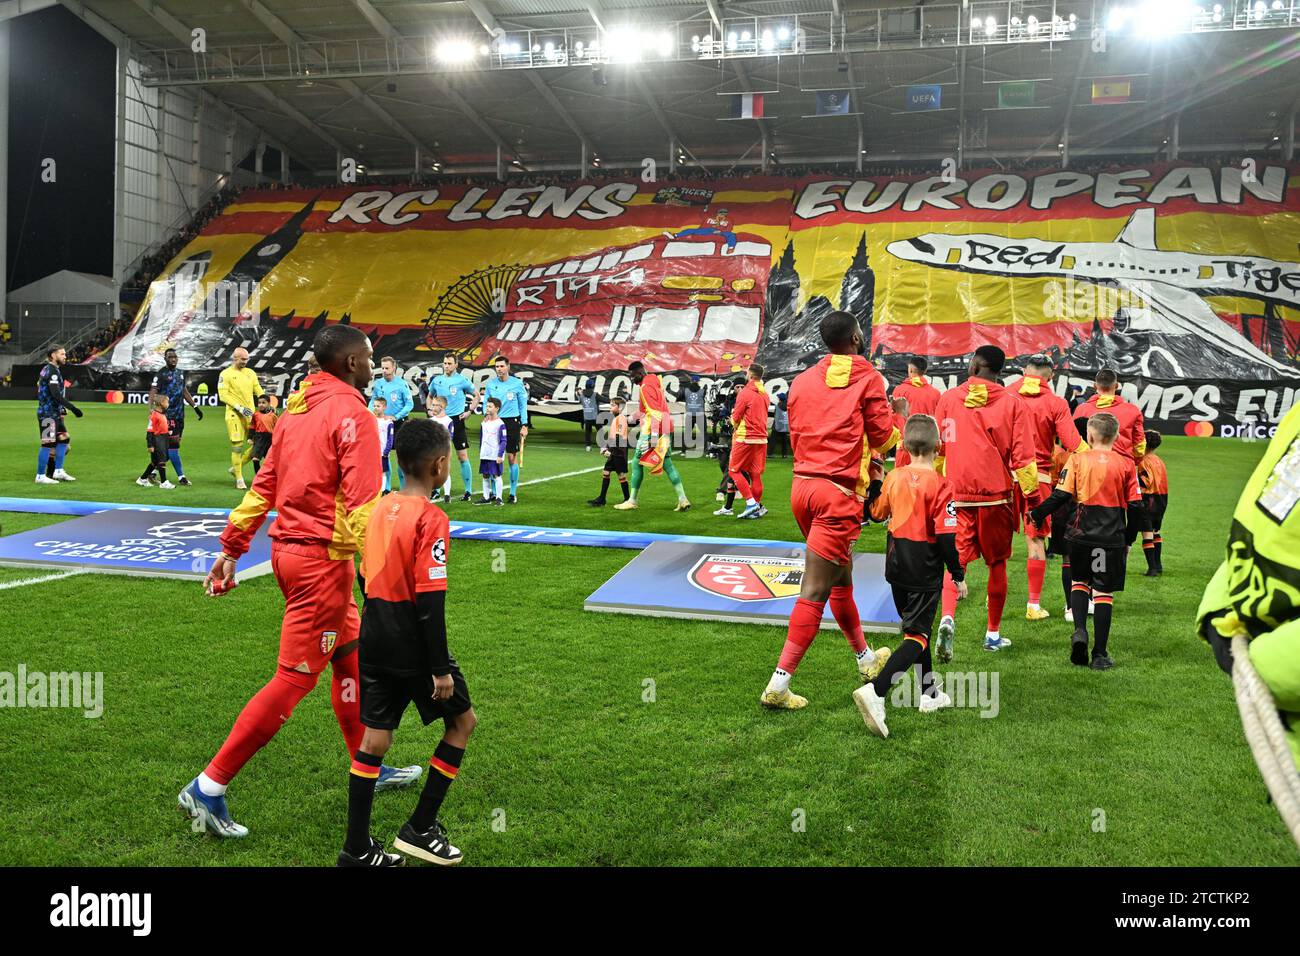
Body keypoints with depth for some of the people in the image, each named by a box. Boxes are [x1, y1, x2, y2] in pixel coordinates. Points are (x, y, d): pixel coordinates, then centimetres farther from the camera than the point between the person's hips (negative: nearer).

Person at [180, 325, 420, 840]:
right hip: (322, 559, -10)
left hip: (288, 548, 10)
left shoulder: (297, 406, 11)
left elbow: (263, 485, 13)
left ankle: (370, 769, 33)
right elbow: (361, 502, -22)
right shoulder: (350, 413, -14)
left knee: (351, 657, 20)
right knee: (294, 679, -1)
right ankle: (208, 789, 5)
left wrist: (231, 548, 16)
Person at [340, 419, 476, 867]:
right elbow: (430, 600, -20)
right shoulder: (431, 519, -18)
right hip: (413, 647, -7)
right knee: (462, 720, 12)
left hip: (375, 639, 7)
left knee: (374, 738, 12)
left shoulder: (382, 508, 5)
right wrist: (441, 669, -16)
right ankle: (420, 828, 15)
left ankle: (356, 849, 19)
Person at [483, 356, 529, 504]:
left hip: (512, 422, -3)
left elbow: (523, 405, 3)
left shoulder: (517, 383, -1)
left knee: (512, 458, -1)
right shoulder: (491, 384, 7)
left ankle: (513, 493, 6)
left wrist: (524, 425, -2)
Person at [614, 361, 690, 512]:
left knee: (637, 463, 0)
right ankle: (683, 500, 4)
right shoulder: (655, 382, 16)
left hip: (653, 431, -9)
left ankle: (632, 501, 6)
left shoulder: (646, 387, -13)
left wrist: (654, 435, -23)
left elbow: (654, 412, -20)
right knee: (667, 464, 9)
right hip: (666, 430, 9)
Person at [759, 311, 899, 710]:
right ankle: (779, 685, -9)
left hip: (803, 484, 7)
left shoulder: (803, 380, 11)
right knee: (815, 591, -6)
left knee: (841, 577, 22)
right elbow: (882, 436, -2)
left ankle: (866, 659, 40)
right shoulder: (867, 378, -2)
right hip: (839, 492, -6)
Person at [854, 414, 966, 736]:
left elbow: (876, 511, 15)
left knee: (916, 627, 21)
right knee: (917, 636, -2)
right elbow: (946, 537, -16)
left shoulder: (893, 477, -1)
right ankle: (875, 692, -21)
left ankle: (930, 693, 33)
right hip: (925, 573, -6)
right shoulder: (939, 485, -17)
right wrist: (959, 575, -6)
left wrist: (874, 481, 27)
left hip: (896, 568, 6)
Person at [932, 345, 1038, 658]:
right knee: (997, 563, 14)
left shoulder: (948, 398, 2)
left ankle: (947, 618, -26)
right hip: (996, 494, 0)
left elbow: (936, 448, 9)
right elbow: (1022, 456, -4)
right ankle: (993, 633, 22)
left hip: (956, 494, 0)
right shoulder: (1010, 403, -1)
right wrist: (1032, 495, 4)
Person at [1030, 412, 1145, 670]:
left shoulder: (1077, 459, -1)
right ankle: (1100, 654, 6)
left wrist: (1036, 514, 7)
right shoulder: (1126, 464, 2)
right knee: (1104, 591, 5)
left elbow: (1060, 496, -7)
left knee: (1080, 581, 21)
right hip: (1113, 539, 0)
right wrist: (1128, 540, 13)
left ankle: (1080, 630, -1)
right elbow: (1135, 507, 2)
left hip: (1081, 534, 0)